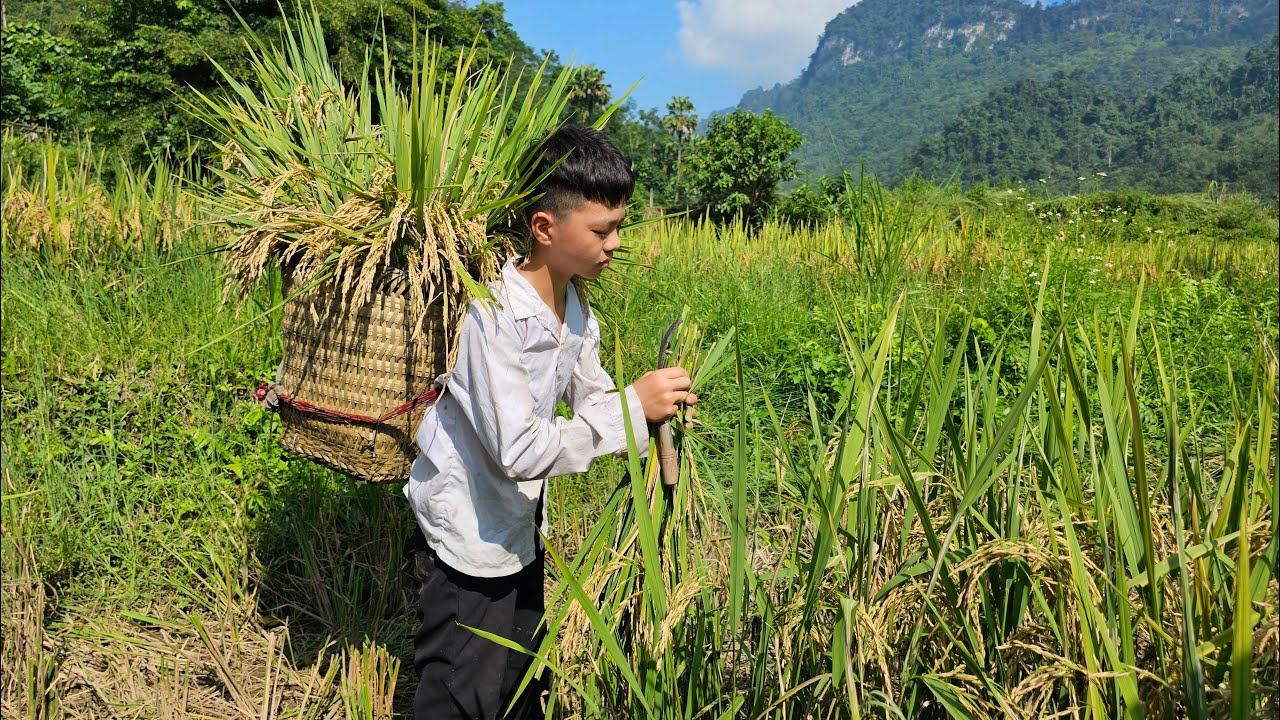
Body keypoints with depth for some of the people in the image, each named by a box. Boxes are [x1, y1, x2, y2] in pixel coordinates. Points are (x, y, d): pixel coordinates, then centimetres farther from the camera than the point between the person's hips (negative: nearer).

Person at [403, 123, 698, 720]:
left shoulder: (574, 304, -3)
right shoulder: (491, 315, -30)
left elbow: (591, 394, 8)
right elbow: (520, 453, -33)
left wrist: (658, 407, -11)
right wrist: (632, 408, -31)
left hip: (522, 525, 8)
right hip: (470, 532, -8)